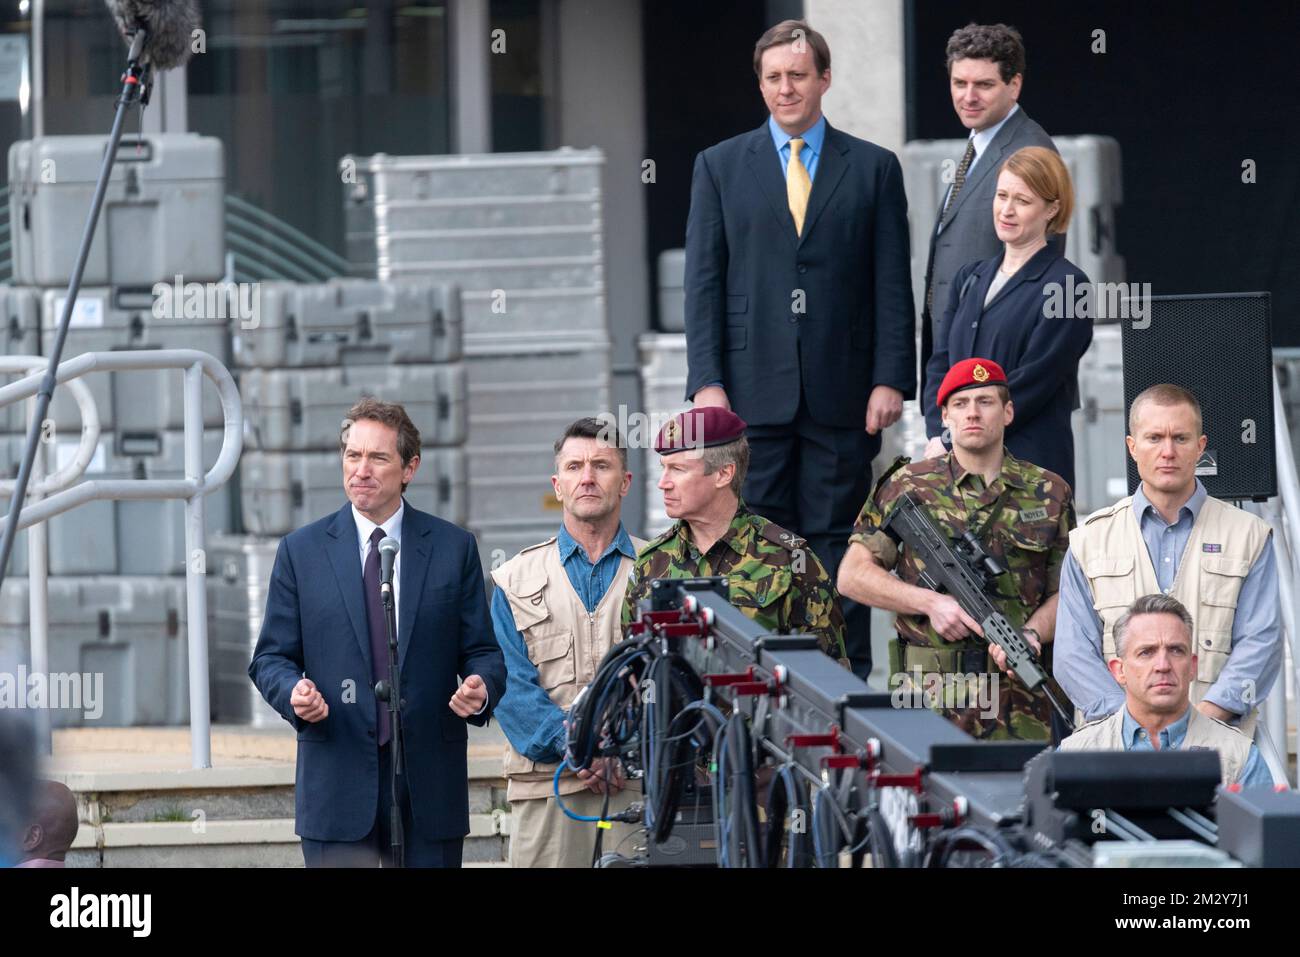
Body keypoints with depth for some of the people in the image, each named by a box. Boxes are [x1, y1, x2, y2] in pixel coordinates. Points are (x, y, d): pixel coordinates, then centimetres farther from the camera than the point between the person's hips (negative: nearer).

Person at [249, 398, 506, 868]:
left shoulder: (454, 548, 7)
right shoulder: (301, 551, 7)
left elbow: (481, 652, 8)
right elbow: (271, 658, 8)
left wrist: (481, 688, -15)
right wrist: (294, 691, -15)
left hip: (429, 788, 1)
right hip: (338, 787, -1)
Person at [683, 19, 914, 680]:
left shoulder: (873, 169, 8)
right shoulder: (720, 167, 9)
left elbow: (893, 285, 5)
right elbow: (703, 283, 5)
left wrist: (890, 379, -5)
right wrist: (707, 383, -5)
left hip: (841, 395, 0)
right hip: (752, 392, 0)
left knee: (837, 544, 1)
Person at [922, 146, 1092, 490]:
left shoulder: (1066, 286, -3)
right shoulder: (970, 278, 18)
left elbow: (1032, 381, -10)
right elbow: (940, 363, 13)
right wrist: (937, 437, -5)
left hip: (1031, 462, -5)